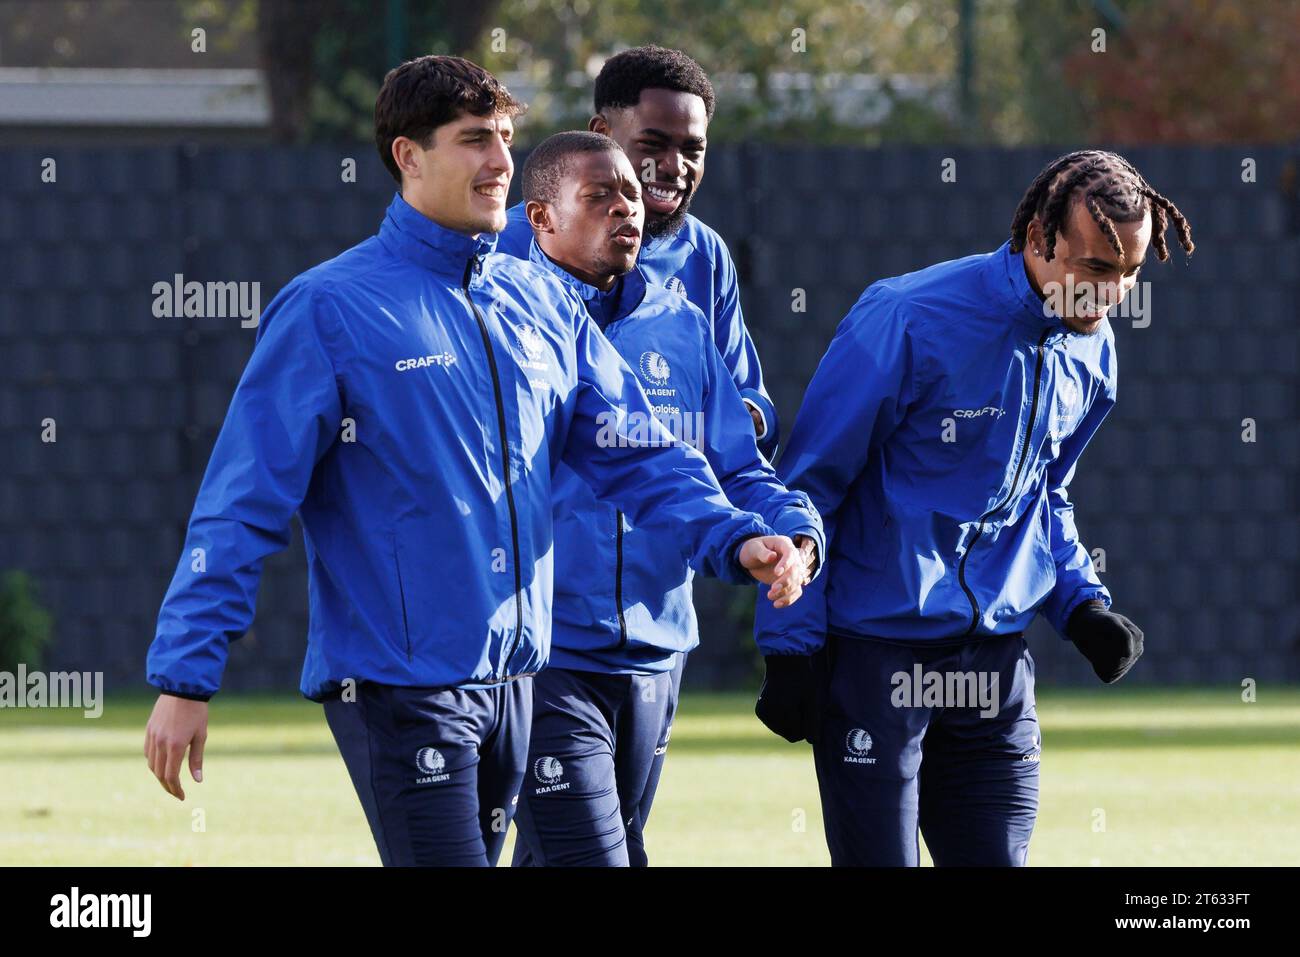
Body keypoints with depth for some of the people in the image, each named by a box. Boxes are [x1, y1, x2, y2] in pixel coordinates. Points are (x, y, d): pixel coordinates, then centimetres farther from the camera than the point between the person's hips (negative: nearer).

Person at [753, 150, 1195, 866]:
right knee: (880, 859, -6)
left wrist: (1081, 602, 6)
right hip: (875, 650, -6)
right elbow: (808, 485, -11)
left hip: (996, 659, 6)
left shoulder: (1092, 355, 5)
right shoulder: (908, 322, -17)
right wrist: (792, 646, -11)